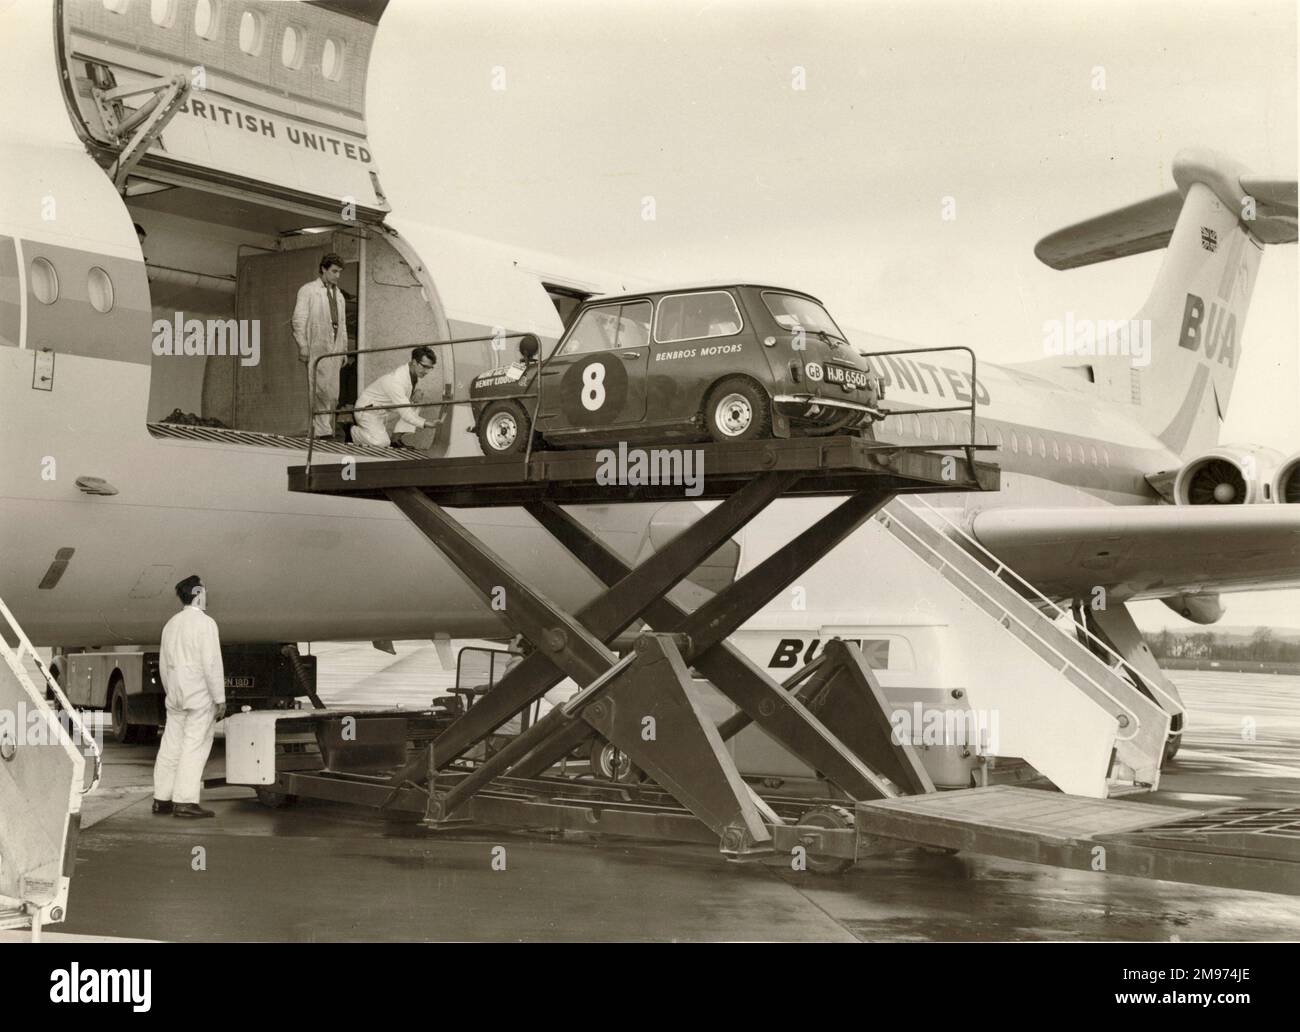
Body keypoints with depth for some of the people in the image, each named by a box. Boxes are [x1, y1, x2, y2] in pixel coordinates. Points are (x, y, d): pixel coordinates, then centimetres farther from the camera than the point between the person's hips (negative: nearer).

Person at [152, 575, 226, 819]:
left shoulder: (170, 624, 14)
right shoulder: (205, 623, -10)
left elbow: (163, 664, 18)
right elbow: (211, 663, -15)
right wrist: (220, 699, -12)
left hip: (176, 696, 7)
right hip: (201, 696, -7)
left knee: (171, 746, 10)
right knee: (195, 746, -6)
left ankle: (162, 799, 13)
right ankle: (185, 801, -9)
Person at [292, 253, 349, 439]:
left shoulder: (339, 295, 21)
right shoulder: (308, 290, 3)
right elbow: (299, 320, -3)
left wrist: (344, 350, 16)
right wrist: (302, 346, -11)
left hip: (334, 349, 6)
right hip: (316, 348, -6)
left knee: (333, 393, 2)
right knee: (320, 390, -14)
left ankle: (328, 430, 6)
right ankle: (321, 430, -15)